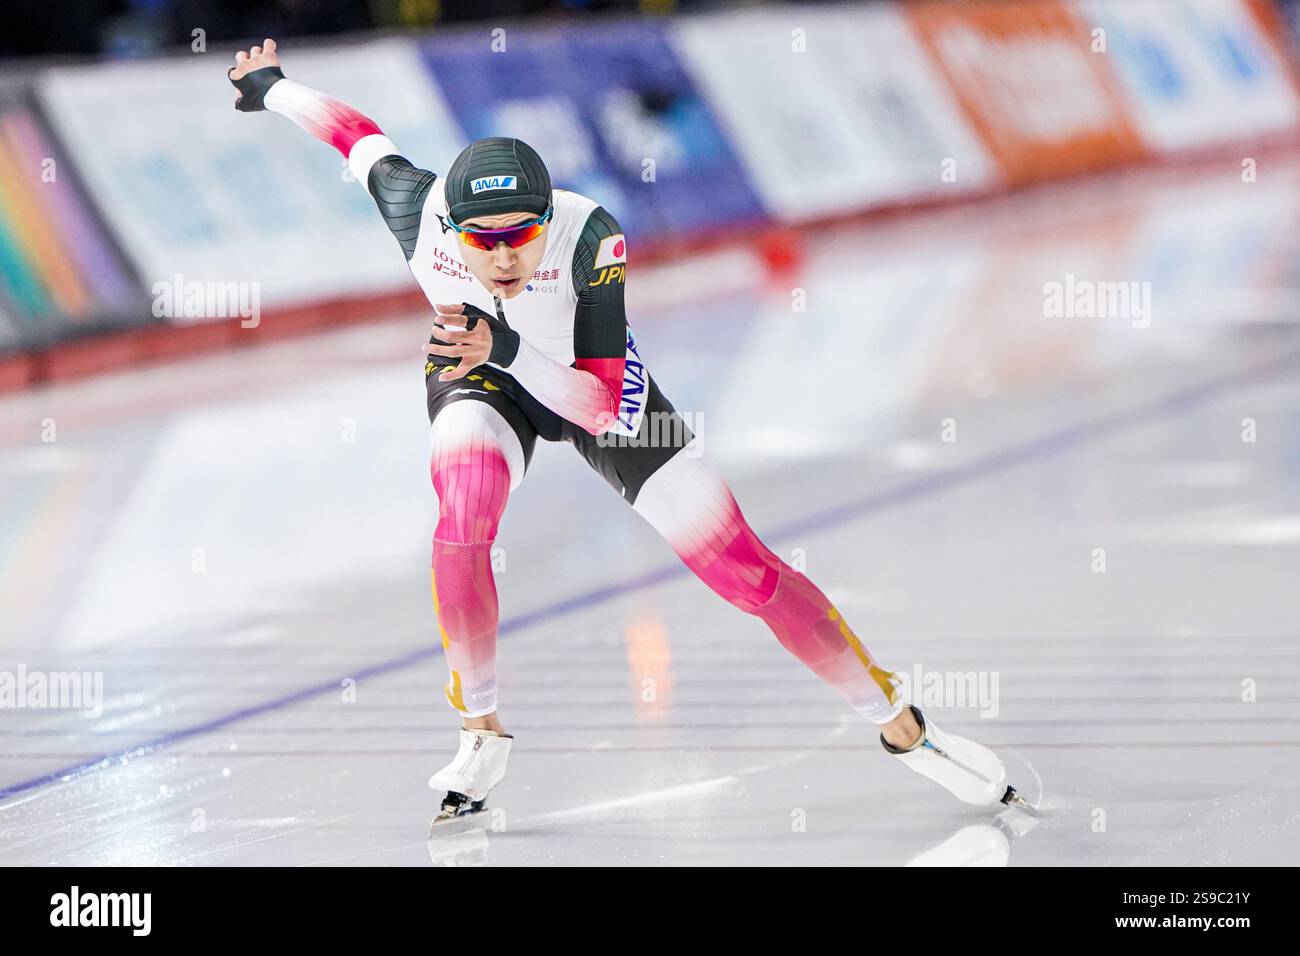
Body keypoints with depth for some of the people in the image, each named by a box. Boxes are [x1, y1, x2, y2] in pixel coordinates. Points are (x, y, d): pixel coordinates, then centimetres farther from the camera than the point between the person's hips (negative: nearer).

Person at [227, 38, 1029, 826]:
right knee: (463, 509, -34)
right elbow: (358, 134, -9)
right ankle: (483, 735, -15)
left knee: (744, 569, -5)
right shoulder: (422, 217, -31)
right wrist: (270, 85, 9)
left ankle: (901, 726, 10)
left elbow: (602, 402, -38)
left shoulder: (590, 235, -37)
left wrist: (508, 346, -53)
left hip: (591, 384, -1)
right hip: (480, 381, 1)